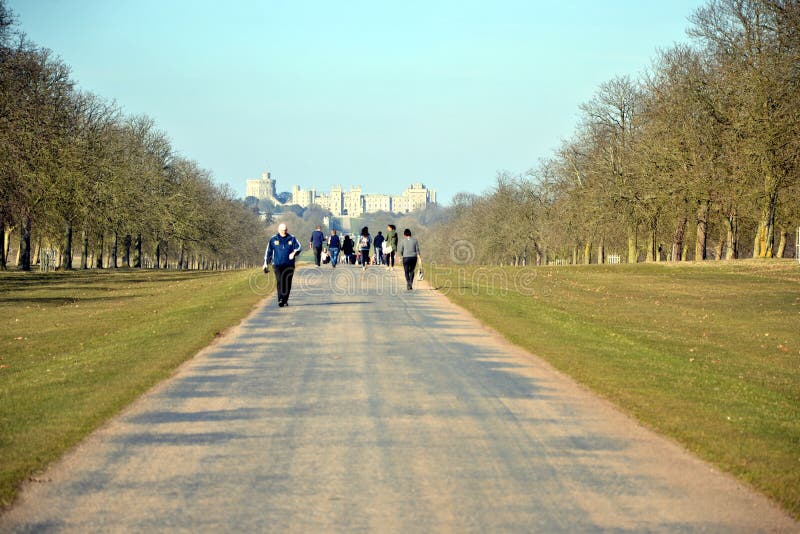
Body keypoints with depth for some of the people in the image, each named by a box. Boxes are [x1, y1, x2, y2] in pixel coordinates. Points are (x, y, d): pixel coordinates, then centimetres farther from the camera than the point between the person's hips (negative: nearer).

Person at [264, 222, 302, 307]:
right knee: (279, 282, -15)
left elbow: (299, 247, 0)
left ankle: (285, 300, 17)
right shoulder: (273, 239, 5)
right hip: (277, 265, -1)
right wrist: (266, 264, 10)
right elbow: (268, 252, 11)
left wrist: (294, 252, -21)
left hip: (289, 265, 1)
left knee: (287, 283, 4)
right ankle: (280, 300, -22)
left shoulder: (292, 238, 5)